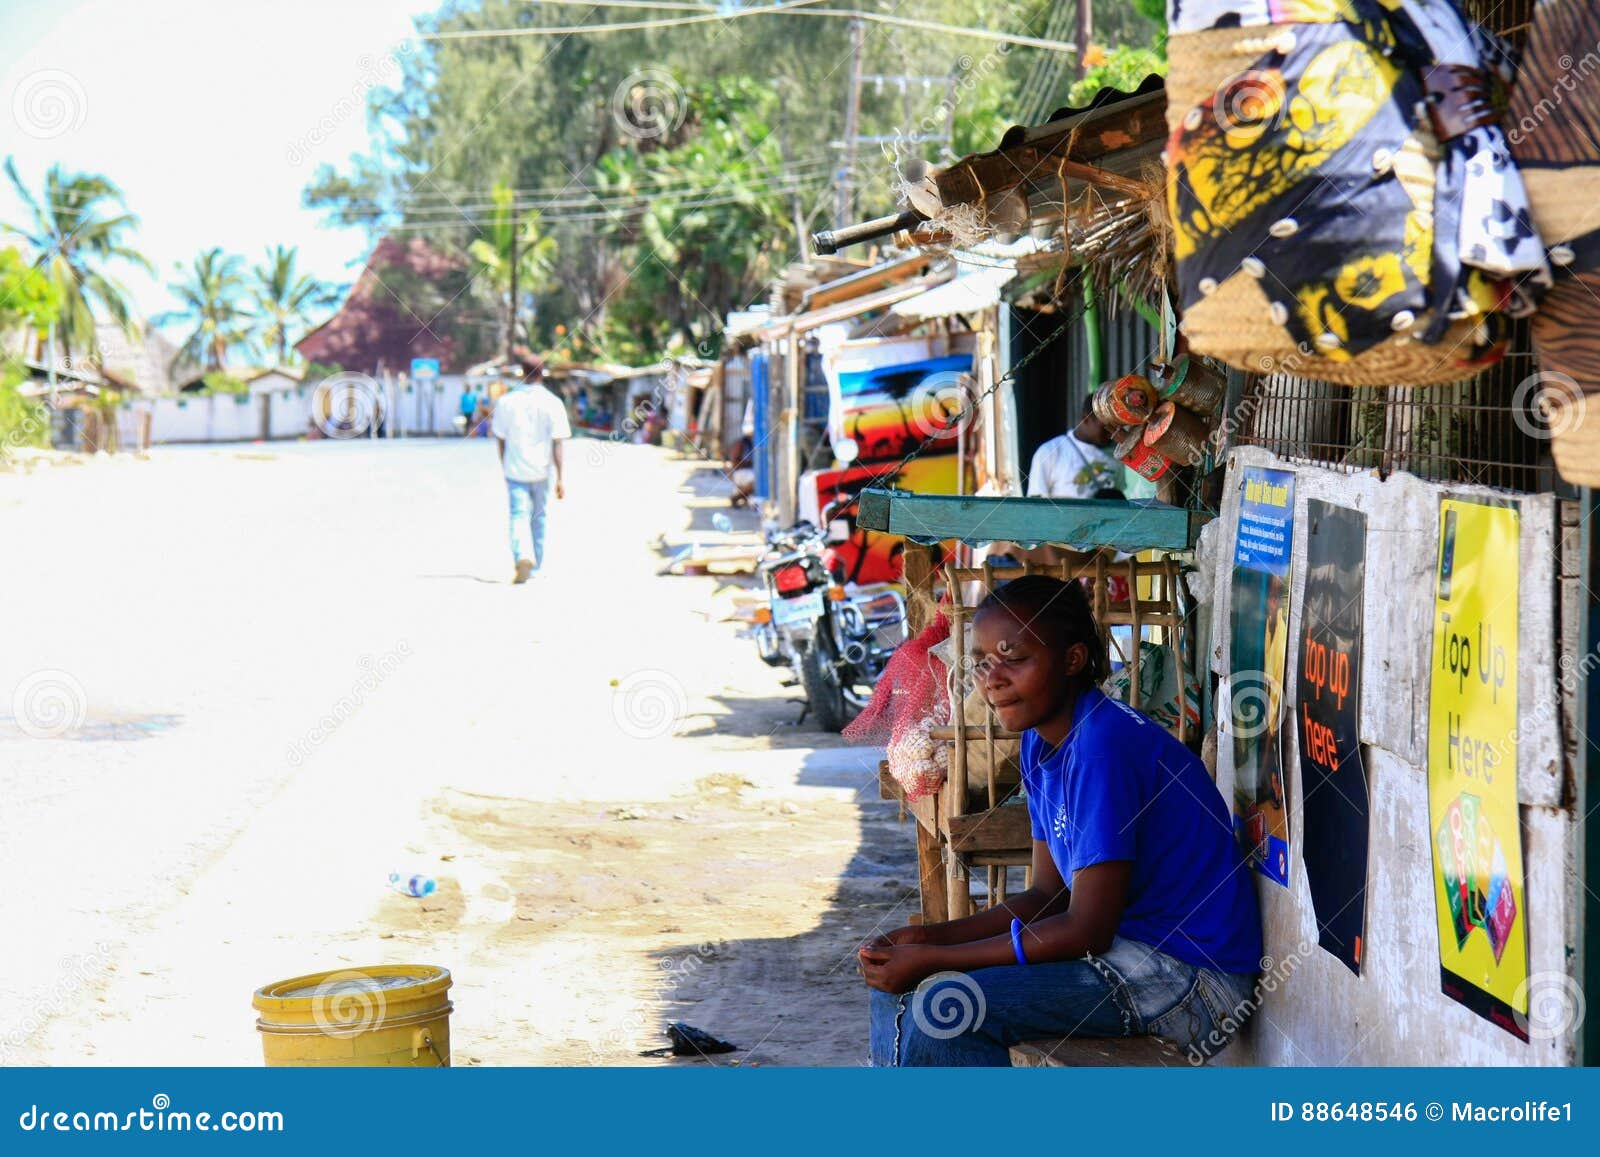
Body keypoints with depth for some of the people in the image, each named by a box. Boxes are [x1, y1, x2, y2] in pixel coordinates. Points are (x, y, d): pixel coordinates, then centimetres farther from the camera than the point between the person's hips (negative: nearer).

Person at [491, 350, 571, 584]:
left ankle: (523, 556, -29)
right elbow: (557, 443, -7)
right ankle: (535, 567, 25)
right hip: (541, 470, 1)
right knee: (538, 517, 15)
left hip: (515, 469, -1)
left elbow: (500, 439, 6)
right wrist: (560, 478, -5)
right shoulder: (552, 403, -4)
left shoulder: (506, 401, 0)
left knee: (519, 515, -3)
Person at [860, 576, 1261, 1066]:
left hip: (1190, 975, -10)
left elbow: (1087, 930, -22)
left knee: (943, 1005, -23)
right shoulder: (1041, 744, 9)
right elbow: (1050, 896, 12)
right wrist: (932, 937, -3)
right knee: (896, 981, 6)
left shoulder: (1105, 745, -21)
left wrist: (932, 960, -17)